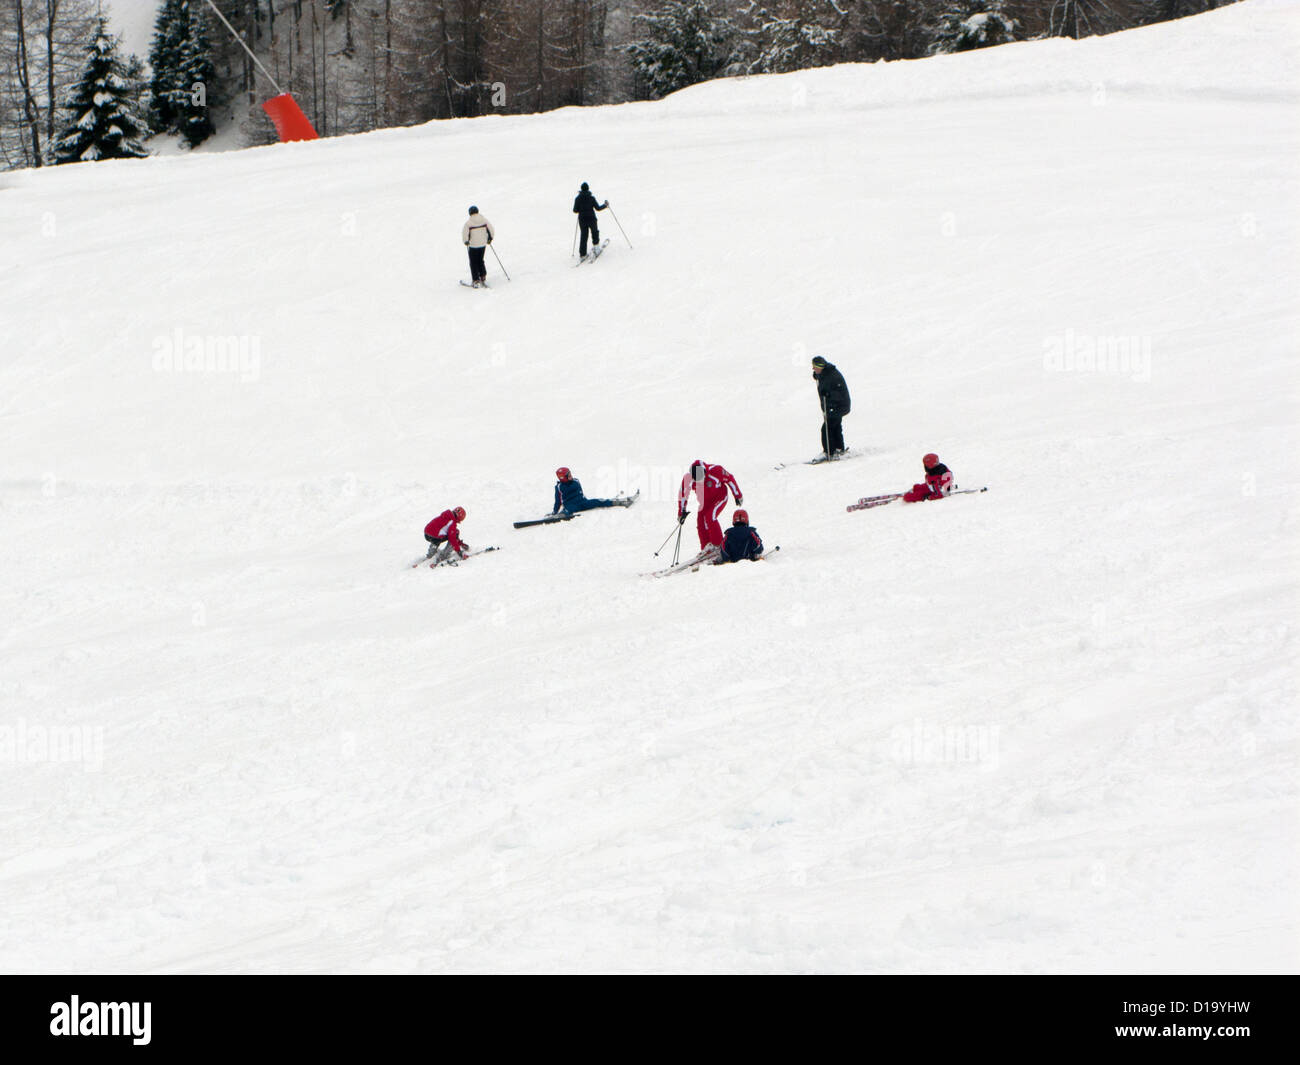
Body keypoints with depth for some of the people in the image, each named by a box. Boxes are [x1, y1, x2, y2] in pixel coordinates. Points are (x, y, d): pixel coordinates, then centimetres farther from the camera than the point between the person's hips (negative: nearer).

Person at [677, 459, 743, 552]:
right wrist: (681, 512, -9)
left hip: (720, 497, -5)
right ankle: (705, 549, 3)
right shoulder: (688, 478, -21)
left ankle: (718, 545, -15)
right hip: (705, 501, 5)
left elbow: (730, 479, -15)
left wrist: (737, 496, -8)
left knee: (710, 517, -23)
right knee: (700, 520, -10)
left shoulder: (714, 470, -31)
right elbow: (683, 494, -8)